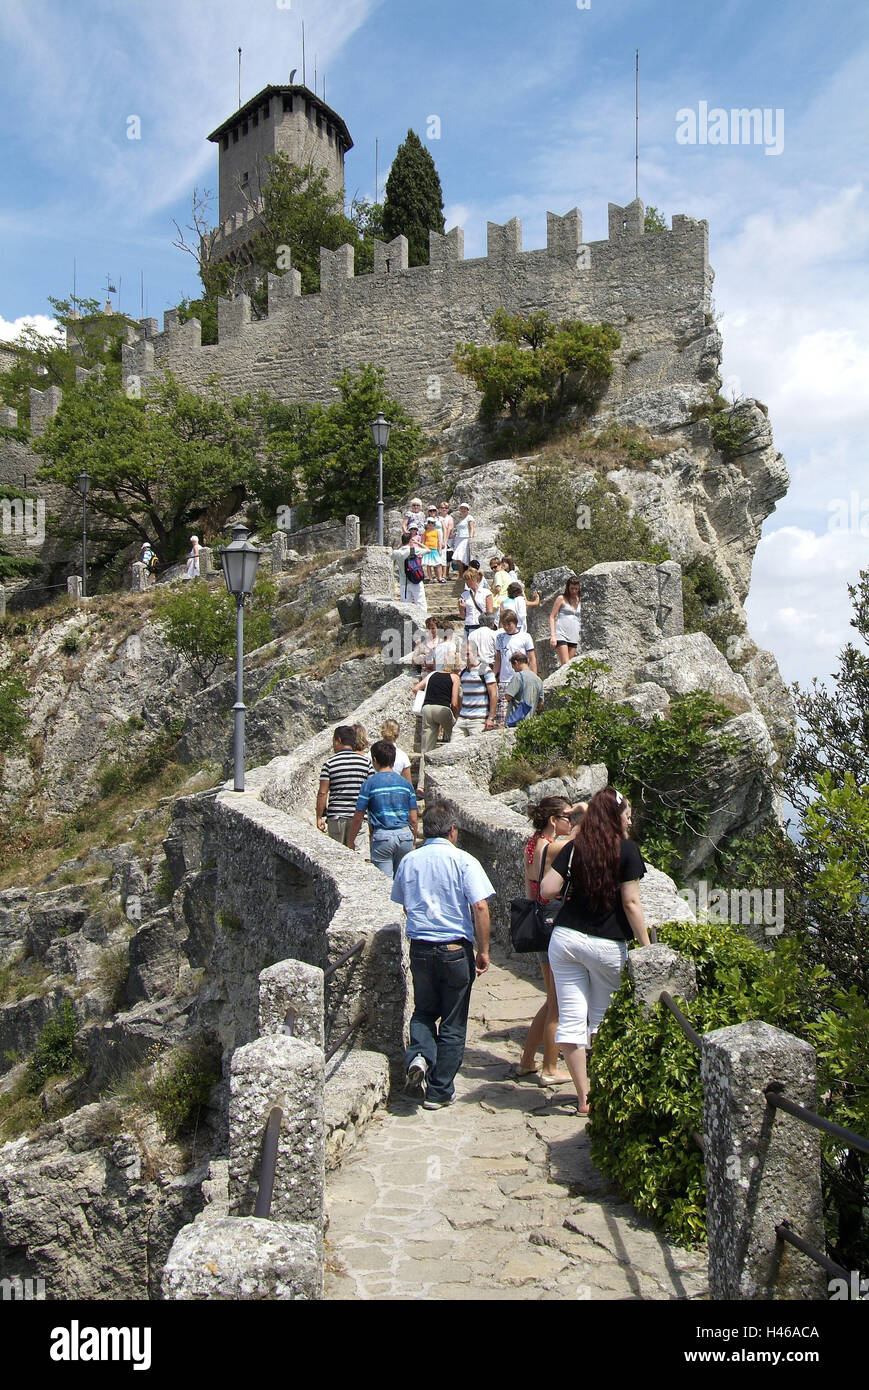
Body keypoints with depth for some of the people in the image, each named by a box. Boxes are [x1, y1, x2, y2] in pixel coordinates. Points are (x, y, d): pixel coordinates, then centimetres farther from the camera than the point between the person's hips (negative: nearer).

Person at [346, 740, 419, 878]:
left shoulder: (369, 783, -2)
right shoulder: (406, 784, 8)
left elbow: (358, 818, -1)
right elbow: (413, 819, 8)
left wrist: (350, 842, 11)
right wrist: (413, 842, 19)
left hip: (382, 837, -3)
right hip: (405, 835, 3)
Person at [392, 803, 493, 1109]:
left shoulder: (408, 861, 4)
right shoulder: (463, 861, -8)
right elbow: (480, 906, -15)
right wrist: (483, 951, -9)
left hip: (420, 948, 3)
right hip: (456, 949, -3)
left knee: (424, 1011, 23)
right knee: (453, 1024, 9)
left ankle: (418, 1056, -4)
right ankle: (439, 1092, 14)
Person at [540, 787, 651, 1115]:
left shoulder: (573, 847, 5)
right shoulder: (626, 849, -4)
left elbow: (547, 889, -1)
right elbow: (631, 903, -8)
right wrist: (646, 946, -3)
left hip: (565, 938, 3)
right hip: (607, 945, -2)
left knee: (571, 1020, 3)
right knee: (603, 1021, 13)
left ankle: (584, 1097, 5)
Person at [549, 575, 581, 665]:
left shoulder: (578, 601, 17)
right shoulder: (561, 599, 2)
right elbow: (552, 617, -2)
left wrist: (579, 637, 19)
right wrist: (552, 636, -11)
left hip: (573, 638, 6)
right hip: (561, 636, -5)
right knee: (565, 665, -16)